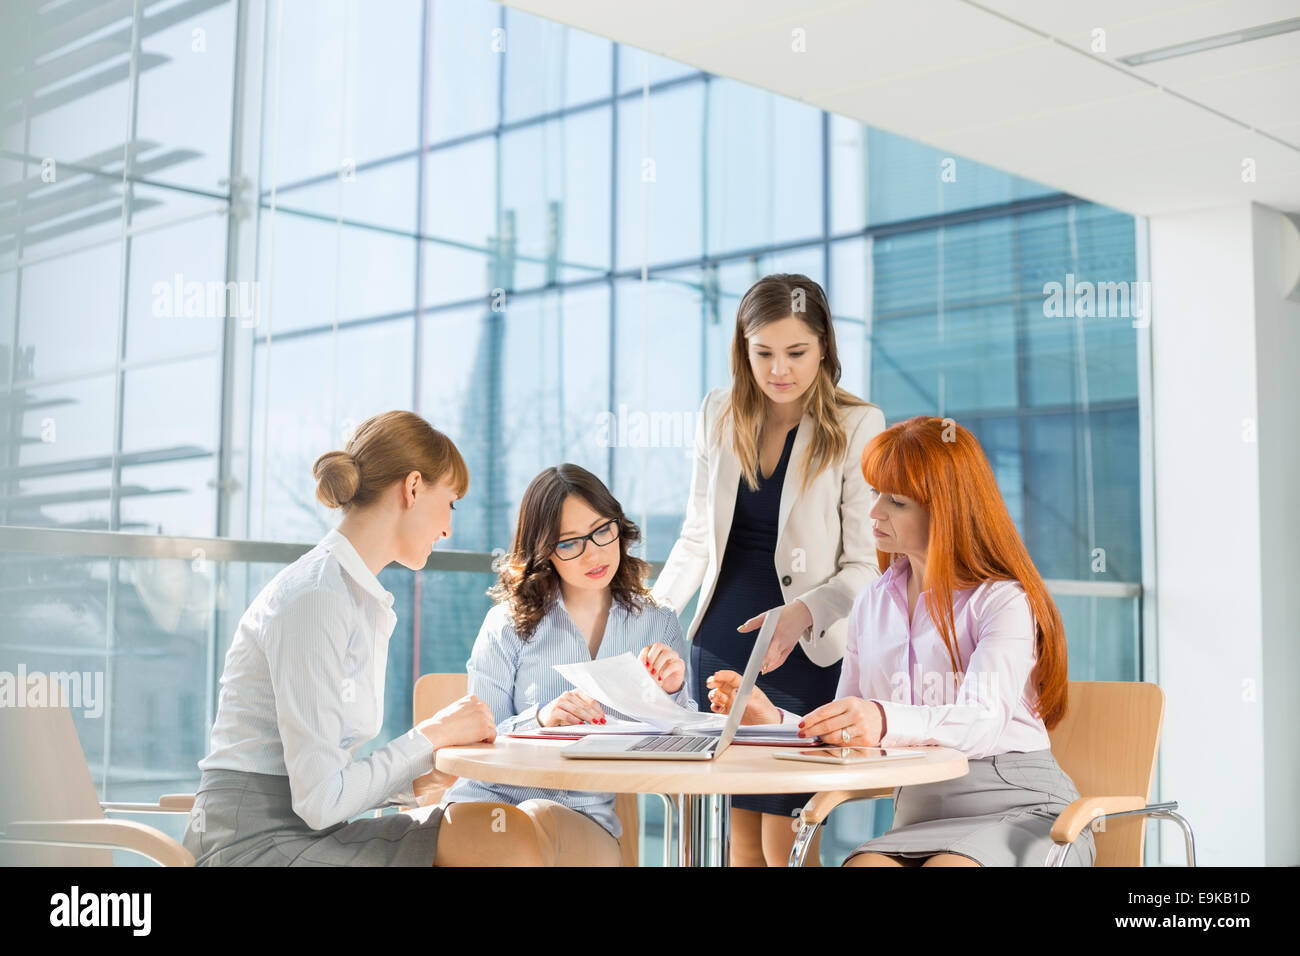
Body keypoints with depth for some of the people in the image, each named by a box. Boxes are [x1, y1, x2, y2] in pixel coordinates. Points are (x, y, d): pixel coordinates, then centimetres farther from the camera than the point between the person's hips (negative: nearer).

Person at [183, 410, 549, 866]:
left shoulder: (367, 601, 15)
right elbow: (320, 802, -18)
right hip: (253, 846, -9)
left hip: (299, 829, 9)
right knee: (505, 844, -21)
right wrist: (431, 735, -8)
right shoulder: (315, 598, -15)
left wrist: (417, 774, 2)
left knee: (508, 830, -13)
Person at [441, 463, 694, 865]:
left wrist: (672, 693, -11)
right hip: (487, 796, 1)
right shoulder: (509, 624, 7)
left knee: (538, 821, -36)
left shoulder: (657, 623, 11)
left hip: (587, 813, 0)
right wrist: (539, 720, -16)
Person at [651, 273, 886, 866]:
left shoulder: (857, 427, -7)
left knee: (785, 842, -2)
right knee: (742, 836, 9)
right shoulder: (719, 413, 4)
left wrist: (805, 612, -25)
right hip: (720, 644, 4)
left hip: (806, 657, -4)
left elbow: (866, 564, -8)